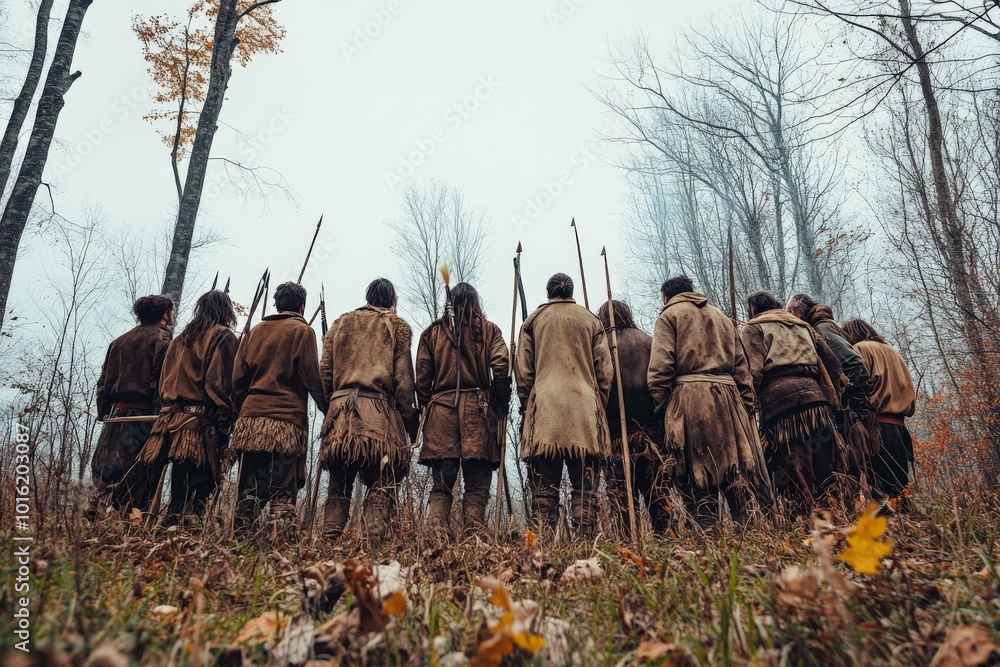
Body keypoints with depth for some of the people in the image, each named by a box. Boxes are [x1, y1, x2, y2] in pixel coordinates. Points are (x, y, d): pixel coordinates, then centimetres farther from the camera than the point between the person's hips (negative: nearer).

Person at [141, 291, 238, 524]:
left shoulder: (181, 338, 21)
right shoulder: (223, 336, -2)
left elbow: (165, 381, 19)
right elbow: (220, 384, -13)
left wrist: (171, 410, 20)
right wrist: (226, 425, -12)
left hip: (172, 417, 7)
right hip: (201, 423, -7)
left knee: (179, 487, 12)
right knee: (198, 489, -7)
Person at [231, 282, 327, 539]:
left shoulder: (255, 331, 18)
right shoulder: (302, 331, 3)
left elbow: (238, 378, 14)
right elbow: (311, 376, -6)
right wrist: (329, 409, 0)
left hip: (250, 421, 5)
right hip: (286, 423, -4)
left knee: (248, 492, 9)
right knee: (283, 494, -3)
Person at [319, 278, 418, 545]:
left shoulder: (341, 323, 18)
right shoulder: (397, 326, 8)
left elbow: (325, 370, 13)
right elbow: (403, 379, 2)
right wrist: (409, 421, 5)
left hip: (340, 410, 4)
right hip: (379, 411, -3)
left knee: (339, 484, 10)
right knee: (381, 486, 0)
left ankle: (330, 542, 7)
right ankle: (375, 543, -9)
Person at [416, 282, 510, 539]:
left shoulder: (432, 331, 13)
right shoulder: (489, 330, 8)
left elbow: (422, 376, 7)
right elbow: (501, 369, -4)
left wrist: (425, 408, 14)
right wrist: (501, 405, 6)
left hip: (440, 409, 2)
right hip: (477, 409, -2)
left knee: (441, 484, 7)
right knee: (477, 485, 3)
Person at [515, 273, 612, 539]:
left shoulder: (533, 320, 12)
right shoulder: (591, 320, 15)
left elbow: (522, 368, 7)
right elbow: (604, 369, 10)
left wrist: (526, 405, 13)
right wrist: (599, 405, 15)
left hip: (544, 409, 0)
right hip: (585, 409, 1)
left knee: (544, 487, 1)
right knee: (585, 488, 2)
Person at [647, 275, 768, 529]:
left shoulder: (669, 315, 8)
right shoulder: (722, 317, 26)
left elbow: (660, 367, -6)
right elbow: (741, 367, 19)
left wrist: (661, 406, -4)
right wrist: (747, 405, 16)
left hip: (689, 397, -5)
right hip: (727, 397, 5)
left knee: (696, 468, -4)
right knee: (735, 463, 5)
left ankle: (706, 530, -6)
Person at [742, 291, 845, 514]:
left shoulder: (754, 328, 11)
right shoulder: (803, 326, 30)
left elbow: (753, 372, -6)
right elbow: (832, 365, 25)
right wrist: (833, 400, 27)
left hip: (780, 401, -6)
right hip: (816, 398, 6)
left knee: (794, 476, -5)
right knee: (824, 471, 9)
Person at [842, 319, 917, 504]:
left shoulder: (860, 348, 1)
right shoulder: (892, 352, 23)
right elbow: (909, 392, 20)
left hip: (877, 425, -7)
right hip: (899, 426, 7)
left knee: (880, 489, -11)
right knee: (899, 485, 7)